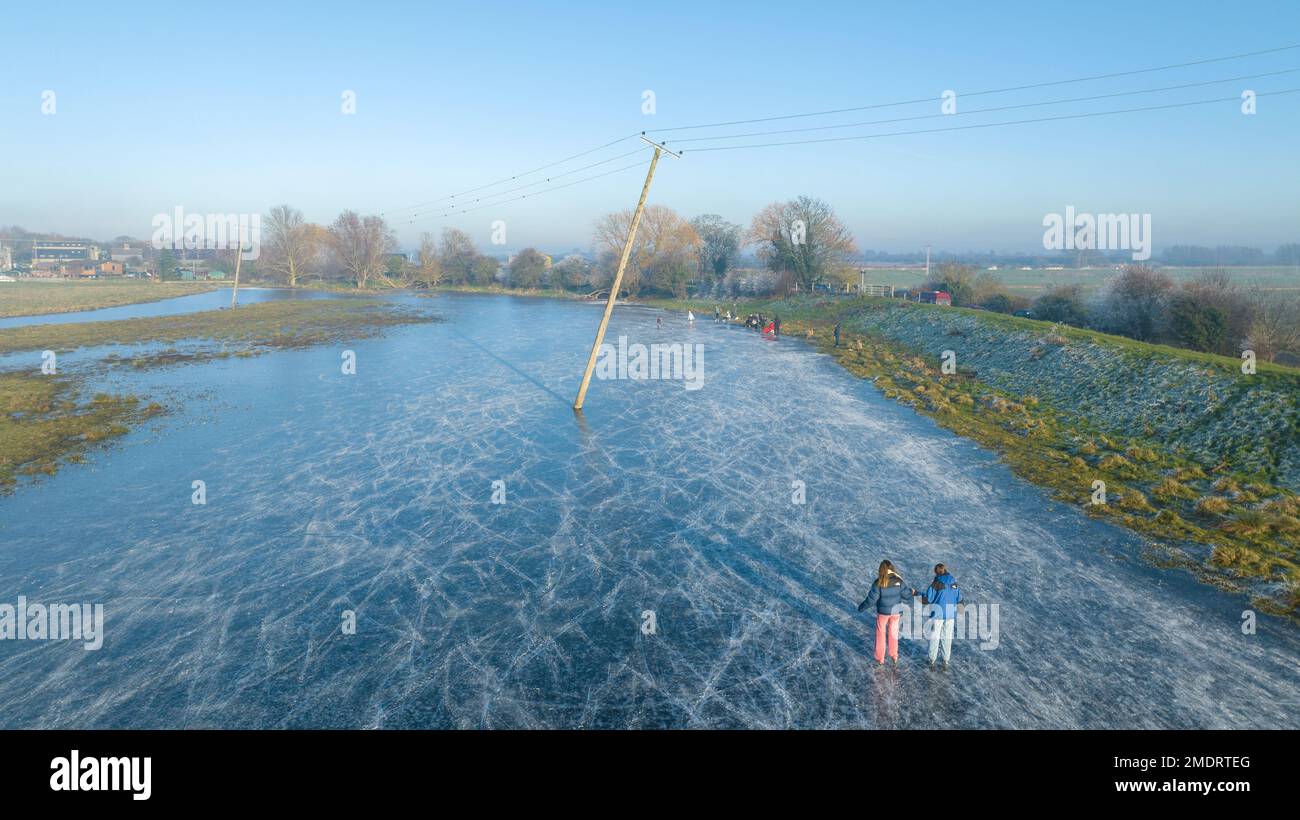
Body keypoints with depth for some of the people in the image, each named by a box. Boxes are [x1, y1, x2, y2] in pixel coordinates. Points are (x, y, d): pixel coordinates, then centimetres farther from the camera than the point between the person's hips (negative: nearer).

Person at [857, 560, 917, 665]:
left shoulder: (878, 582, -22)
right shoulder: (898, 580, -14)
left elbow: (872, 599, -19)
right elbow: (905, 592, -2)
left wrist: (861, 607, -5)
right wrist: (912, 592, 21)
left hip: (883, 612, -3)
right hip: (895, 611, 3)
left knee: (880, 634, 17)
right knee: (893, 633, 22)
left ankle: (880, 658, 26)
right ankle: (894, 657, 33)